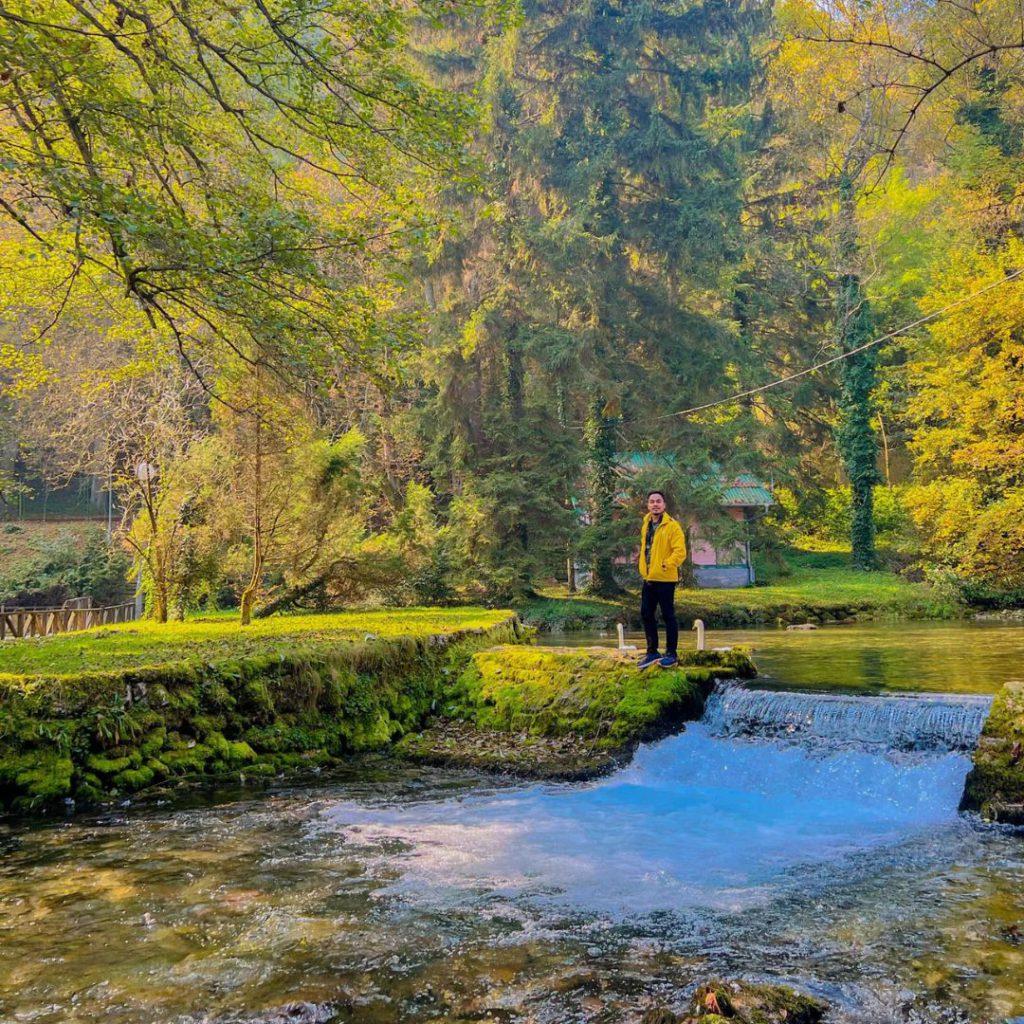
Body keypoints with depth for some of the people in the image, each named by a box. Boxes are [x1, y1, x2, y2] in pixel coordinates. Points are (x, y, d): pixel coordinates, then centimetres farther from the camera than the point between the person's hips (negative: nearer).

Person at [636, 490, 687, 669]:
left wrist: (667, 565, -30)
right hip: (648, 579, 7)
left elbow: (680, 551, -18)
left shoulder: (672, 526, -11)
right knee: (646, 614, 10)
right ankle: (652, 652, 22)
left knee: (668, 615, 1)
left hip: (665, 579, -7)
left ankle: (672, 654, 11)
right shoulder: (646, 525, 12)